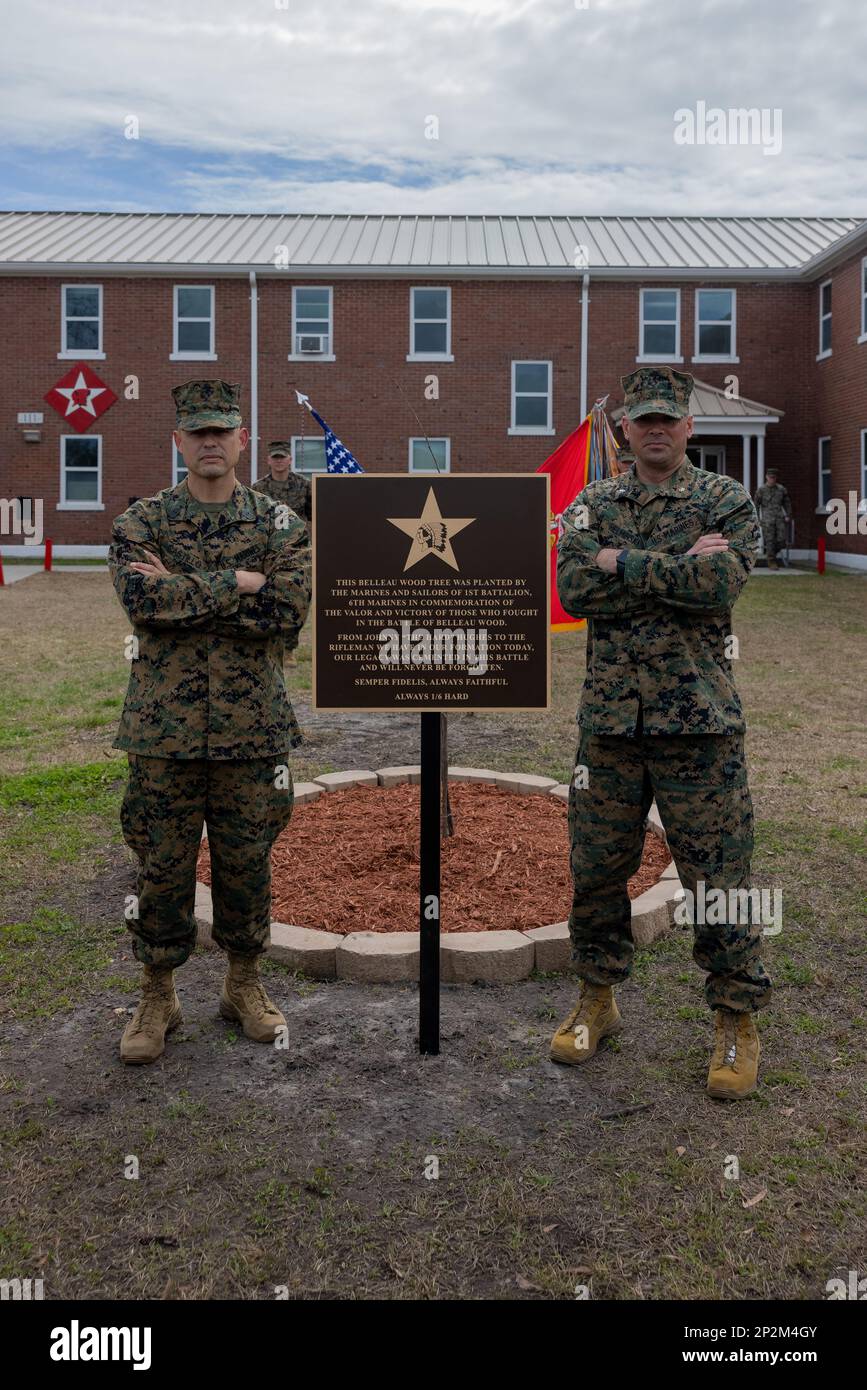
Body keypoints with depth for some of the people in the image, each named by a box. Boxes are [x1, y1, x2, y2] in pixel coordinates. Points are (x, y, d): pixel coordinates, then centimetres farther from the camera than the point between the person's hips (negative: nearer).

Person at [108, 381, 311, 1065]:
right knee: (163, 866, 8)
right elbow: (143, 597, -17)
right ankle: (158, 996, 24)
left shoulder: (281, 525, 3)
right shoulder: (142, 521, 2)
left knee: (247, 863, 11)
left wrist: (185, 594, -15)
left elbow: (289, 611, -13)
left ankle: (245, 984, 30)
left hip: (252, 727, 1)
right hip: (165, 727, 0)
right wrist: (238, 584, -17)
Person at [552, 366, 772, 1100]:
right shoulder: (590, 506, 8)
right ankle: (597, 1000, 31)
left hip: (699, 718, -3)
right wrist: (679, 570, -13)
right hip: (610, 717, 3)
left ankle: (738, 1022, 20)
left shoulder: (727, 501, 1)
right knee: (596, 870, 12)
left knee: (718, 875, 3)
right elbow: (574, 591, -8)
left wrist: (623, 562, -11)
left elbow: (721, 582, -17)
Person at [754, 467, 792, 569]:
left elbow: (787, 503, 15)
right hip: (767, 520, -3)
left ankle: (770, 554, 23)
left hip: (780, 519, 3)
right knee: (770, 541, -6)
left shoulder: (781, 489, 9)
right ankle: (772, 562, 3)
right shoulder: (761, 490, 1)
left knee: (782, 541, -4)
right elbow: (756, 505, 4)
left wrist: (788, 516, 4)